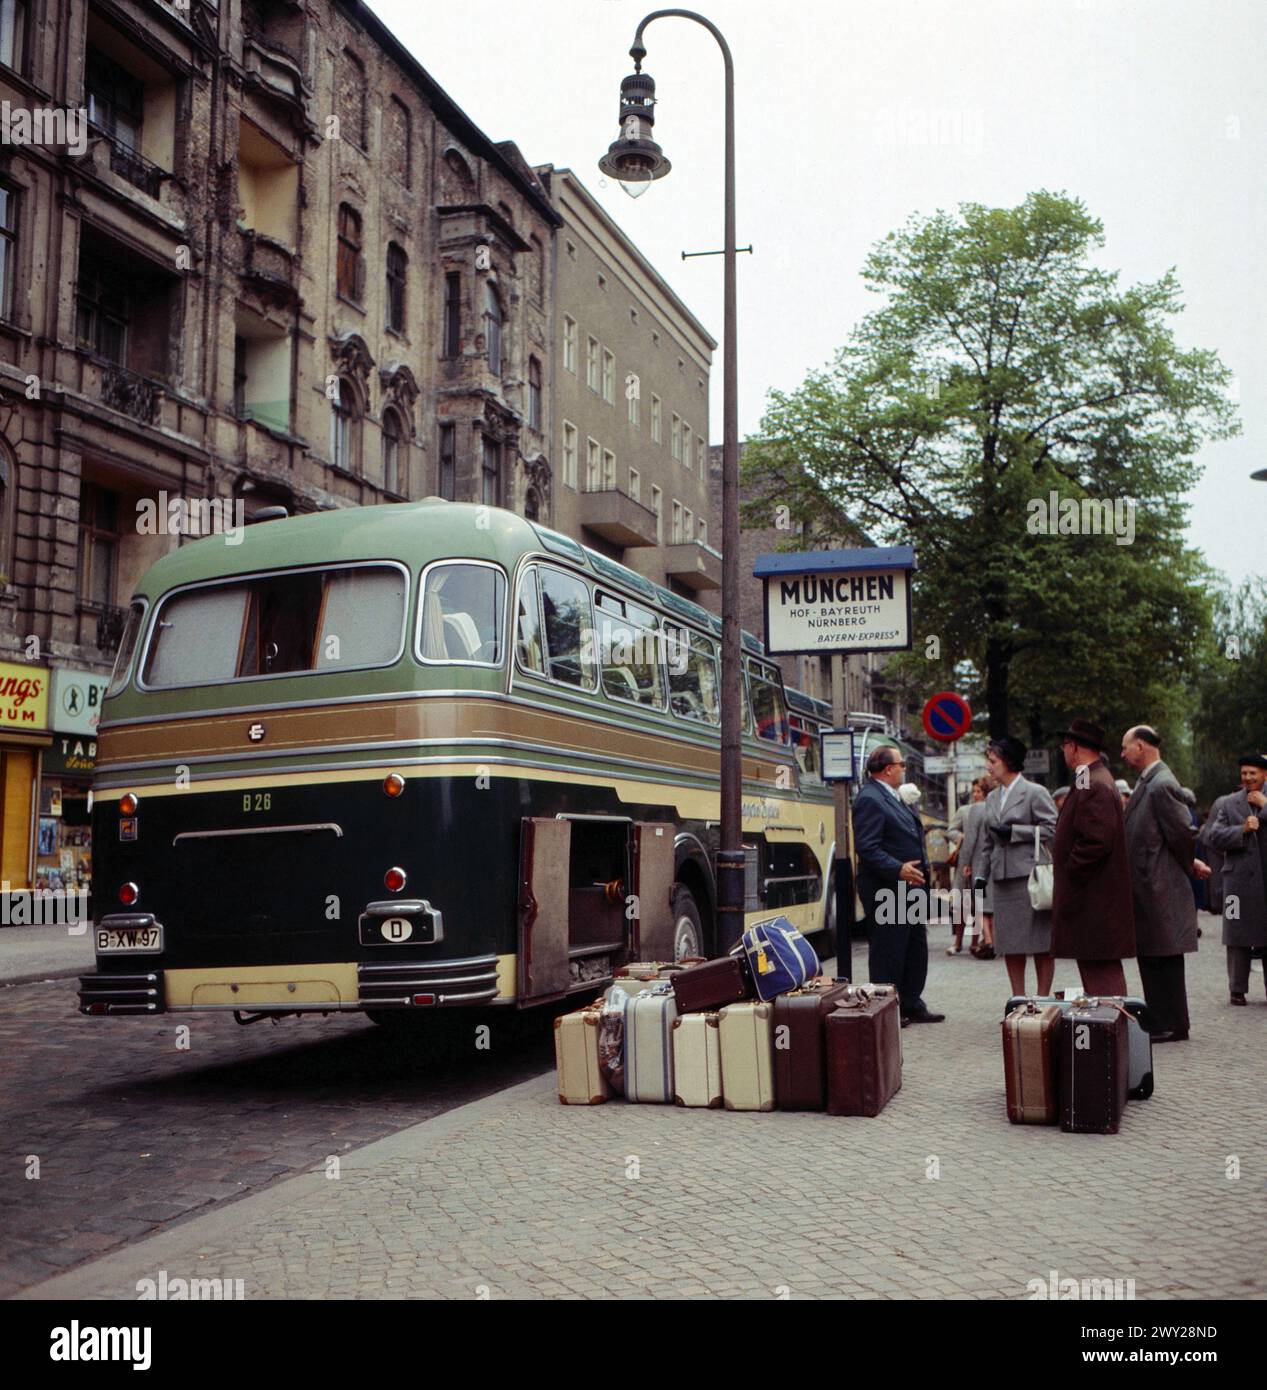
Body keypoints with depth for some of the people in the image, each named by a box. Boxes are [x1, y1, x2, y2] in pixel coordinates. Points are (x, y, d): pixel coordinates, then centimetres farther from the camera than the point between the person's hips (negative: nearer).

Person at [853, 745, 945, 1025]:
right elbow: (867, 848, -23)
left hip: (909, 888, 10)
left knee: (916, 950, 15)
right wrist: (898, 870, -26)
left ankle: (911, 1006, 25)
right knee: (888, 951, -2)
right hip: (887, 891, -10)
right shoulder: (870, 799, -16)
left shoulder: (893, 798, 17)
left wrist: (919, 870, 15)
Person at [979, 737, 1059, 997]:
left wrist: (1013, 832, -15)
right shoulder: (992, 798, 15)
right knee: (1009, 943, 8)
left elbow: (1052, 829, -12)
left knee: (1040, 942, 1)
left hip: (1030, 875, -7)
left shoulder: (1035, 792, -5)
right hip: (1002, 878, 7)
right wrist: (982, 875, 15)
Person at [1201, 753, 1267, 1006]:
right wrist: (1242, 829, -13)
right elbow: (1214, 836, -1)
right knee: (1239, 936, 4)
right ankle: (1237, 989, 11)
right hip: (1240, 879, 0)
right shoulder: (1229, 804, 7)